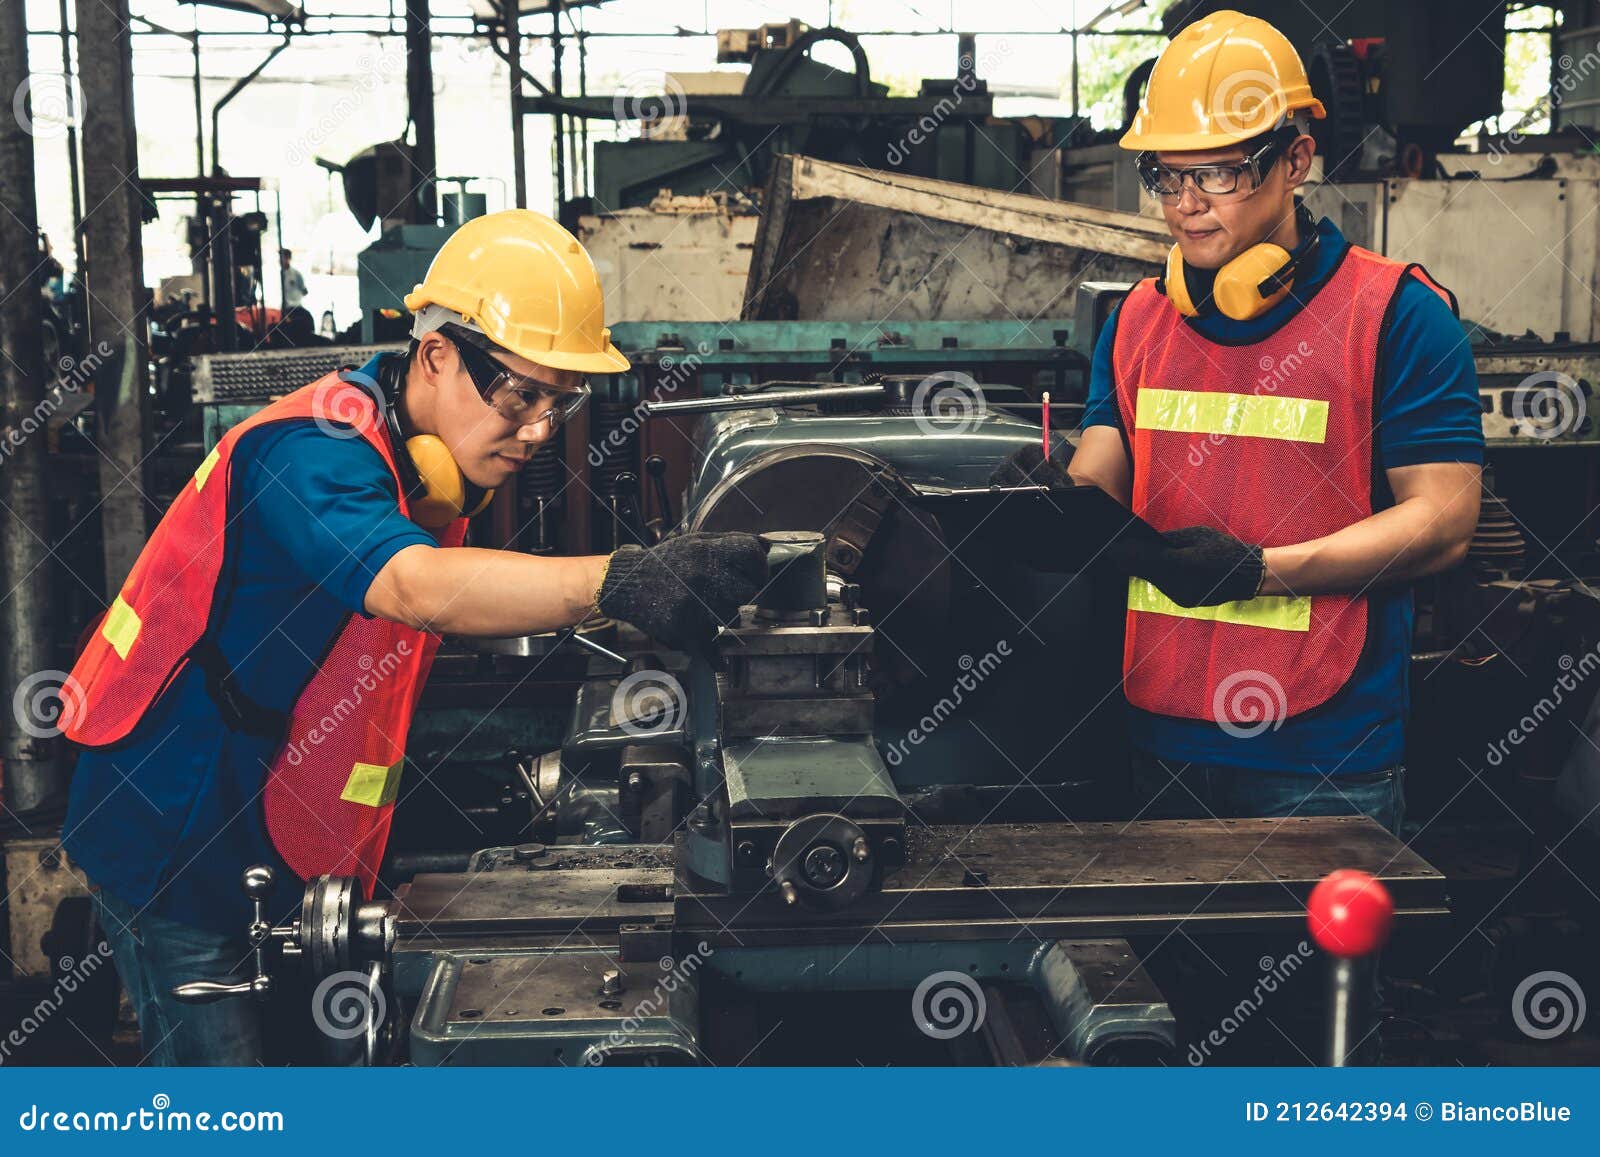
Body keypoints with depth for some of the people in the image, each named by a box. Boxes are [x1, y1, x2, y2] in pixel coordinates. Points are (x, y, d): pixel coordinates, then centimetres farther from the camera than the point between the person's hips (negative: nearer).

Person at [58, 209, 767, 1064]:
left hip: (285, 841, 9)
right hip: (177, 835, -8)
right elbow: (422, 588, -47)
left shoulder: (431, 455, 3)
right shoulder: (310, 453, -27)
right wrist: (619, 581, -60)